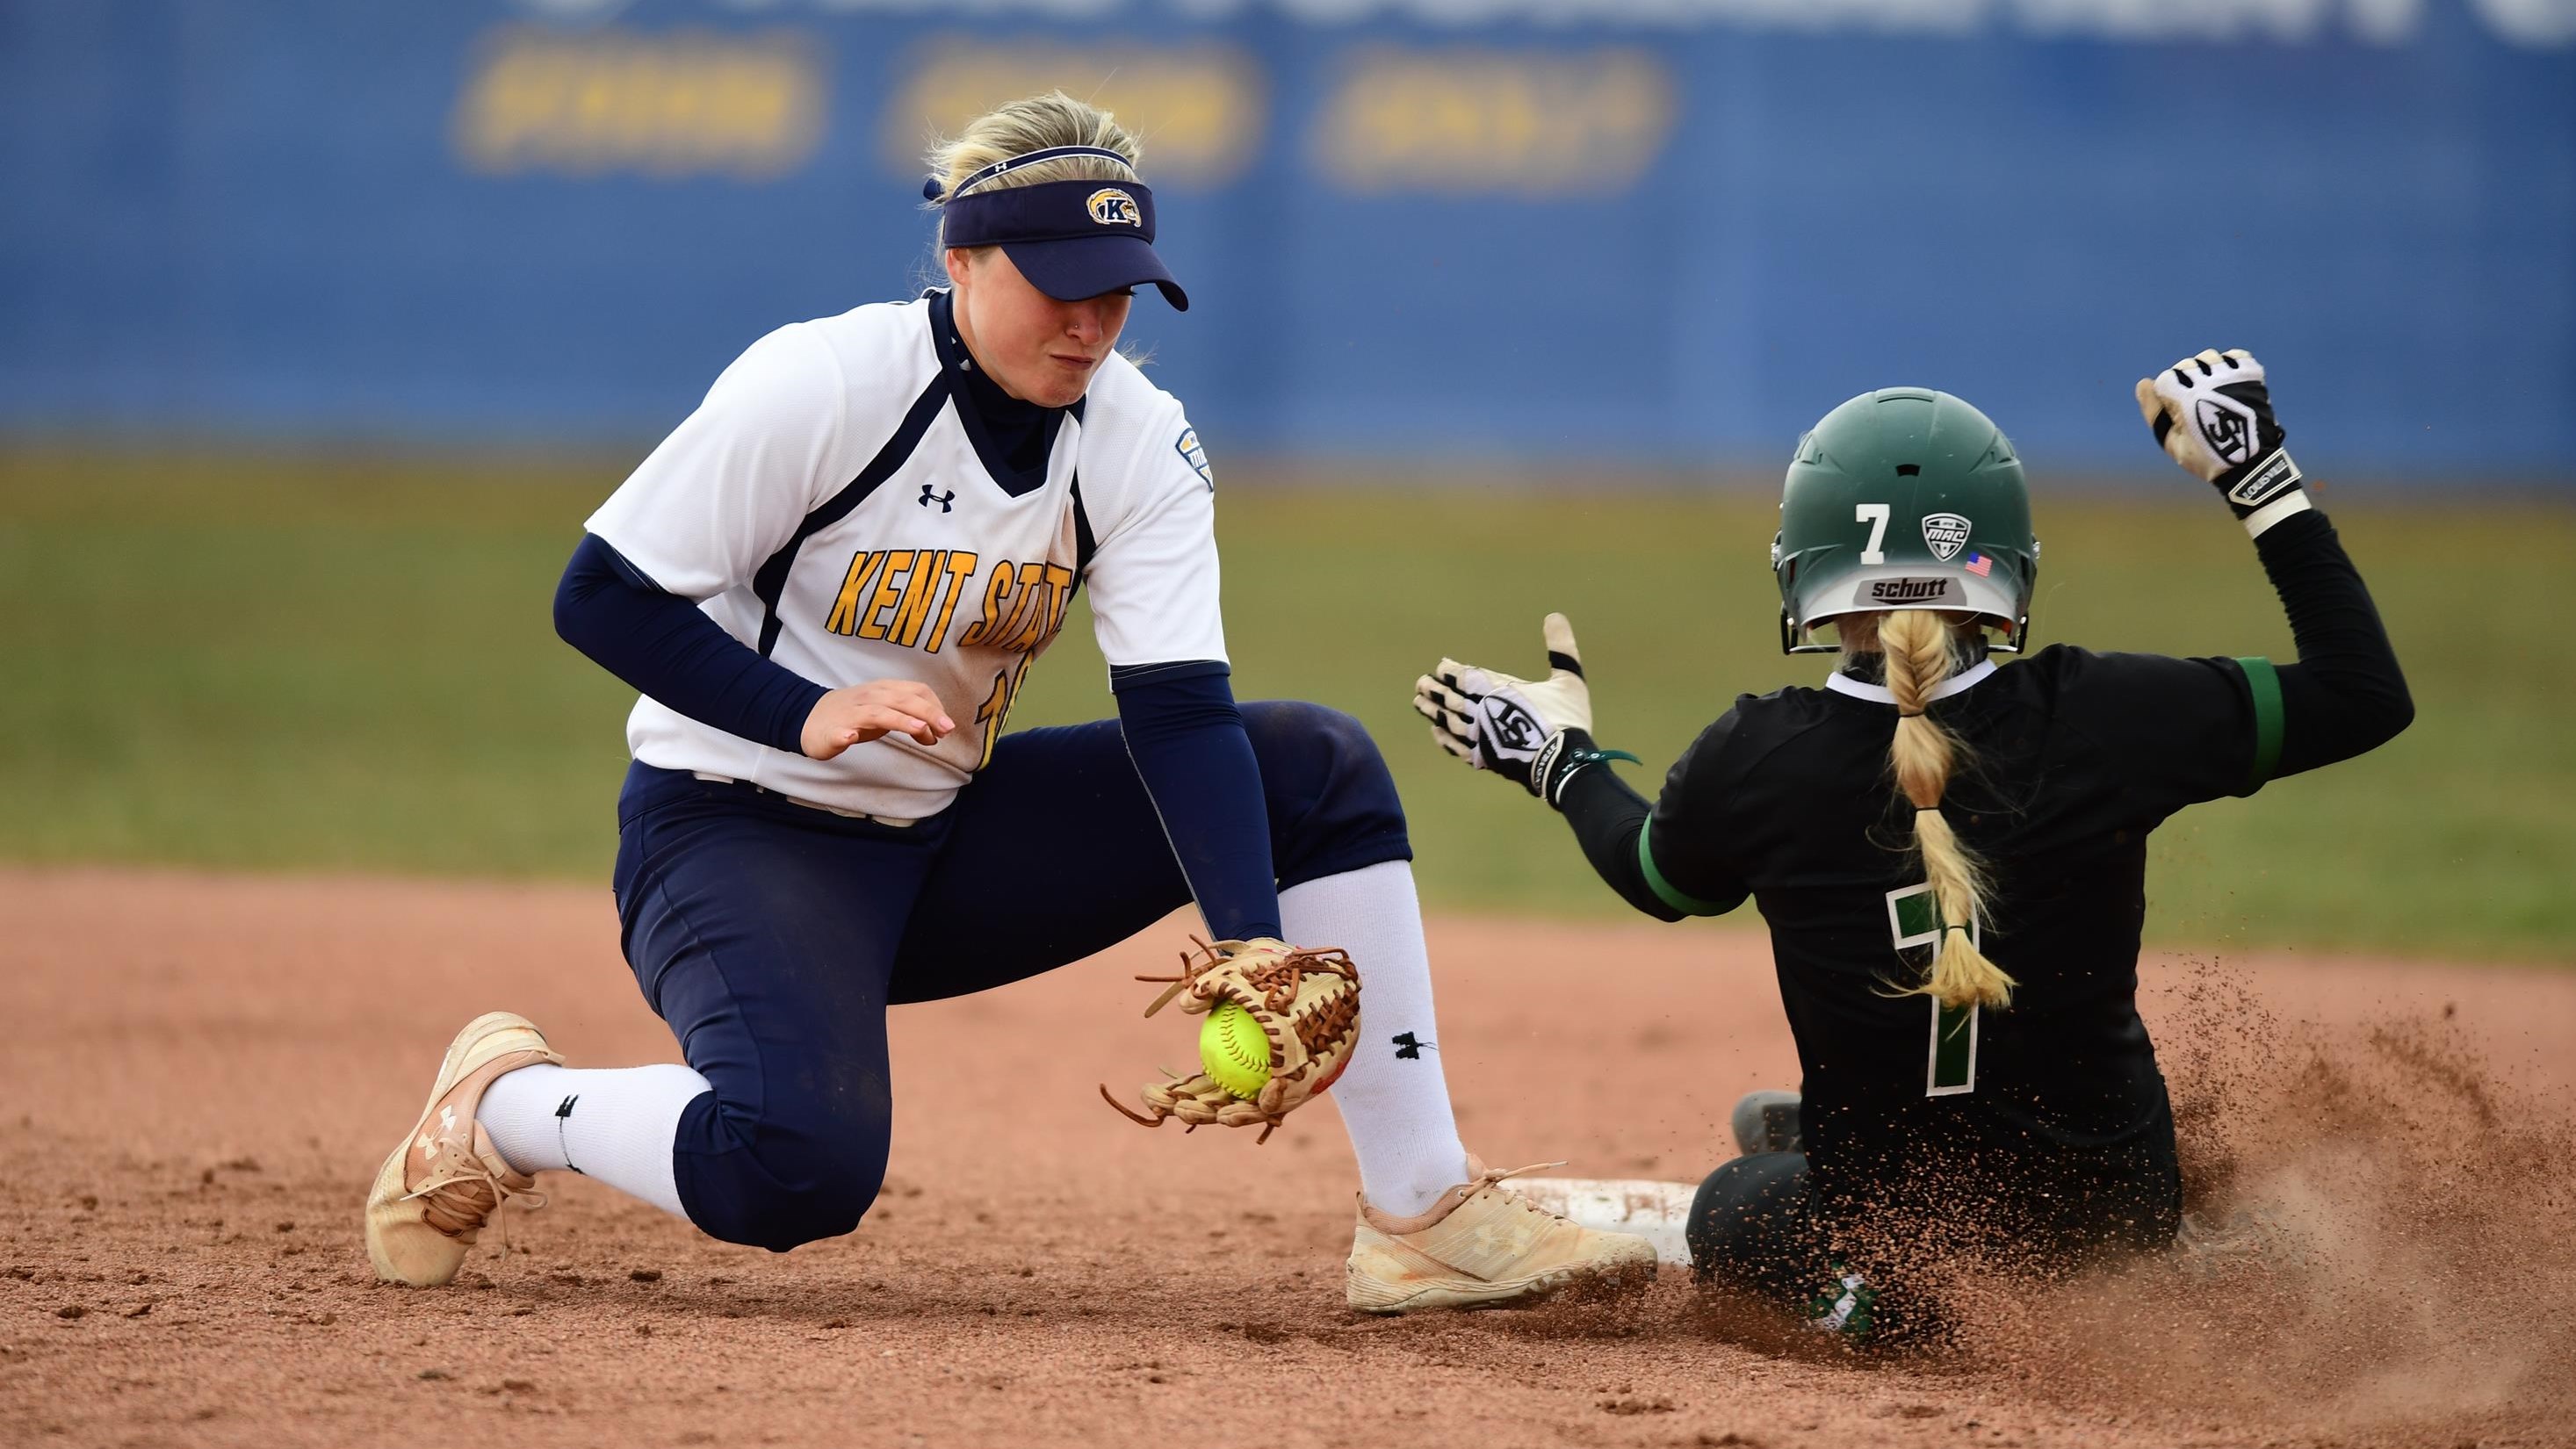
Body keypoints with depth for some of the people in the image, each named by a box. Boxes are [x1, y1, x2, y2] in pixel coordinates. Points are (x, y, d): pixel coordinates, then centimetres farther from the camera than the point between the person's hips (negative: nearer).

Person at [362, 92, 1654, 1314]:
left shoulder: (1141, 444, -6)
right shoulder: (817, 385, -20)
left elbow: (1180, 713, -15)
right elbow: (601, 597, -17)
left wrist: (1252, 947, -29)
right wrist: (807, 715, -30)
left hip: (950, 834, 6)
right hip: (733, 837, -6)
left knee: (1320, 766, -7)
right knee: (798, 1169, -35)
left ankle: (1424, 1214, -6)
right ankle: (505, 1104, -4)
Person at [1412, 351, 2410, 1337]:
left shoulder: (1756, 762, -16)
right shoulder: (2100, 720, -18)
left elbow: (1657, 877, 9)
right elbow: (2364, 694, -6)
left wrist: (1561, 762, 28)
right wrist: (2260, 477, 1)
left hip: (1876, 1242, -2)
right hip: (2111, 1219, 2)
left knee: (1725, 1215, 32)